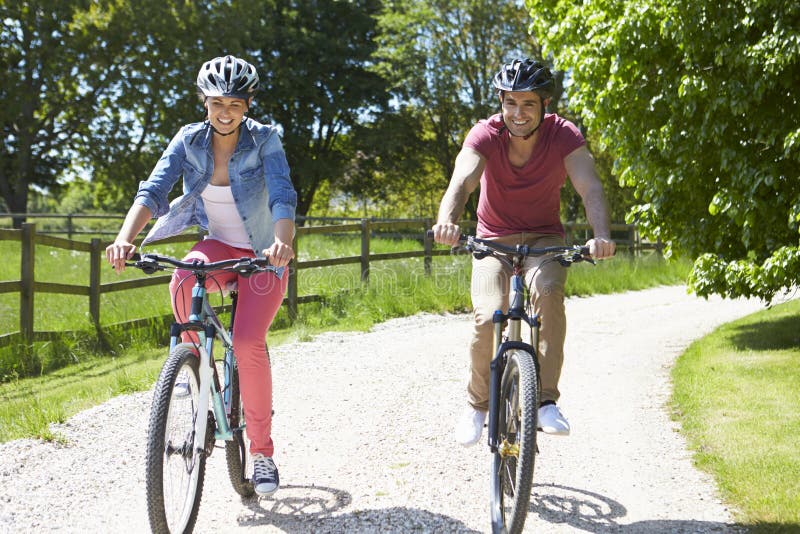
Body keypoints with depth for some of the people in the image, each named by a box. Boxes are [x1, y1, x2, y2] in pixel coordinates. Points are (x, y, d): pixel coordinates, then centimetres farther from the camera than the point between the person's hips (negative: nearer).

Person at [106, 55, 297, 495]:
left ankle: (262, 451, -6)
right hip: (218, 245, 3)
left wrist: (282, 241, -51)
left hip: (262, 255, -2)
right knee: (183, 281, -34)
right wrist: (125, 237, -37)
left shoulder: (265, 140, -16)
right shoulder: (189, 140, -8)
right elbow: (153, 190, -19)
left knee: (248, 343, -22)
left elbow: (282, 196, -30)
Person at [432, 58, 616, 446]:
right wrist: (447, 221, -58)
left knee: (548, 291, -33)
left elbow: (590, 187, -31)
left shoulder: (563, 135, -17)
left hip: (544, 239, 0)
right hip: (493, 239, 0)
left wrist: (601, 235, -51)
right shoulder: (485, 134, -18)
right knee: (487, 316, -23)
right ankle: (476, 404, 2)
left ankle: (546, 400, -25)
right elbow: (461, 181, -35)